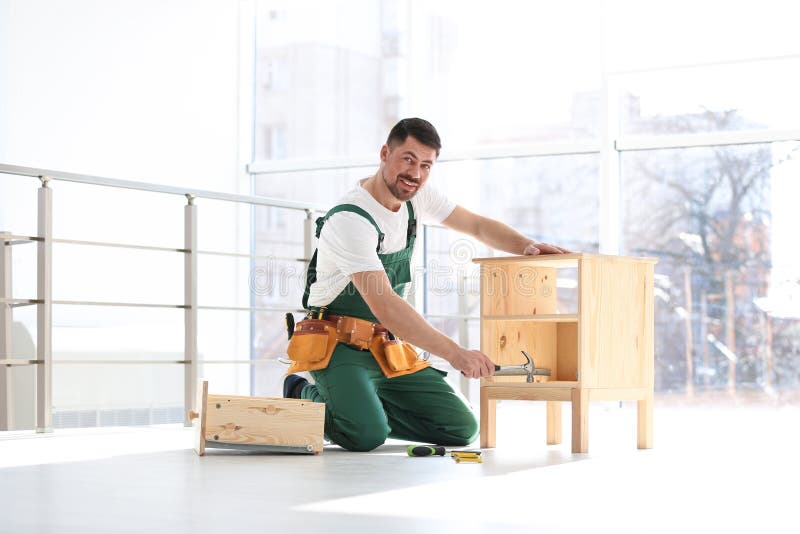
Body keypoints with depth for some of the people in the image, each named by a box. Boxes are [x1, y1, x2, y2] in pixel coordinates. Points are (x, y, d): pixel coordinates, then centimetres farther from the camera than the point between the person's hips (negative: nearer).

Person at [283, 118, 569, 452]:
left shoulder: (416, 196, 2)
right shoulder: (350, 220, -23)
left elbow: (478, 226, 16)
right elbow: (383, 304, -31)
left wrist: (527, 246, -5)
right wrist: (455, 354, -36)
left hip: (390, 348, 7)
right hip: (339, 346, -7)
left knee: (462, 429, -3)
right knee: (366, 437, -31)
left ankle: (366, 410, 13)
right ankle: (304, 395, 1)